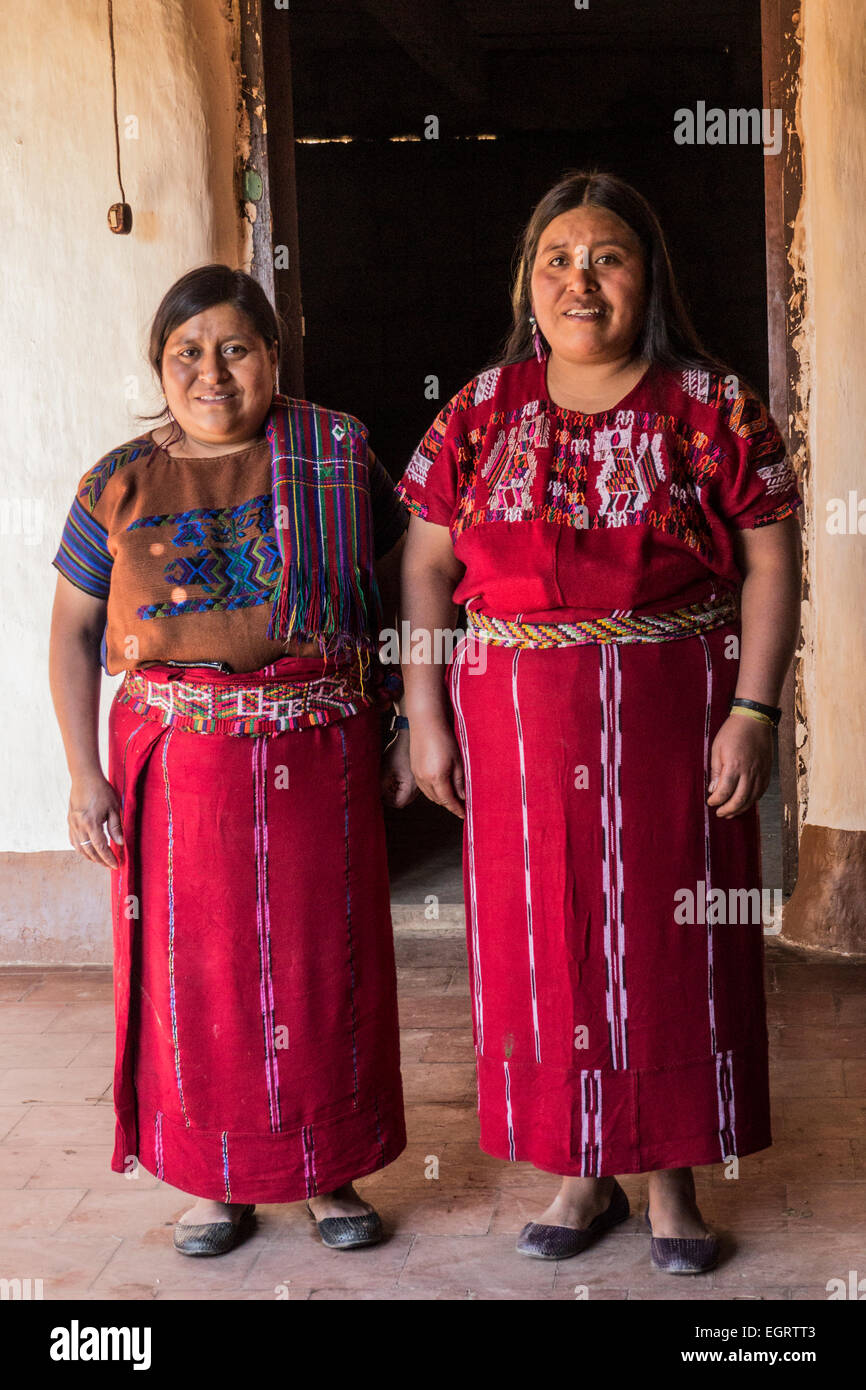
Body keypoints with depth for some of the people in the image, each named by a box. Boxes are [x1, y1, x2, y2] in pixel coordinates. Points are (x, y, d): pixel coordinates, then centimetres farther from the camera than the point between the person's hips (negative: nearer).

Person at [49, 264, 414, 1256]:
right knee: (196, 970, 7)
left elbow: (412, 588, 7)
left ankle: (332, 1172, 25)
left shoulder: (337, 457, 2)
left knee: (323, 966, 7)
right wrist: (84, 773, -2)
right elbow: (72, 629, 6)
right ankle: (216, 1180, 26)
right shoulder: (120, 483, 3)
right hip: (175, 762, 1)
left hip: (318, 757, 0)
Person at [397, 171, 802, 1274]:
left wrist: (753, 710, -12)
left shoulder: (713, 407, -2)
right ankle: (584, 1175, 26)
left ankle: (672, 1177, 24)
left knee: (671, 943, 6)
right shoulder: (482, 411, 4)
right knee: (543, 944, 8)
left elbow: (769, 565, -3)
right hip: (520, 726, 2)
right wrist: (425, 716, -1)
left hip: (673, 720, -2)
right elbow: (426, 569, 5)